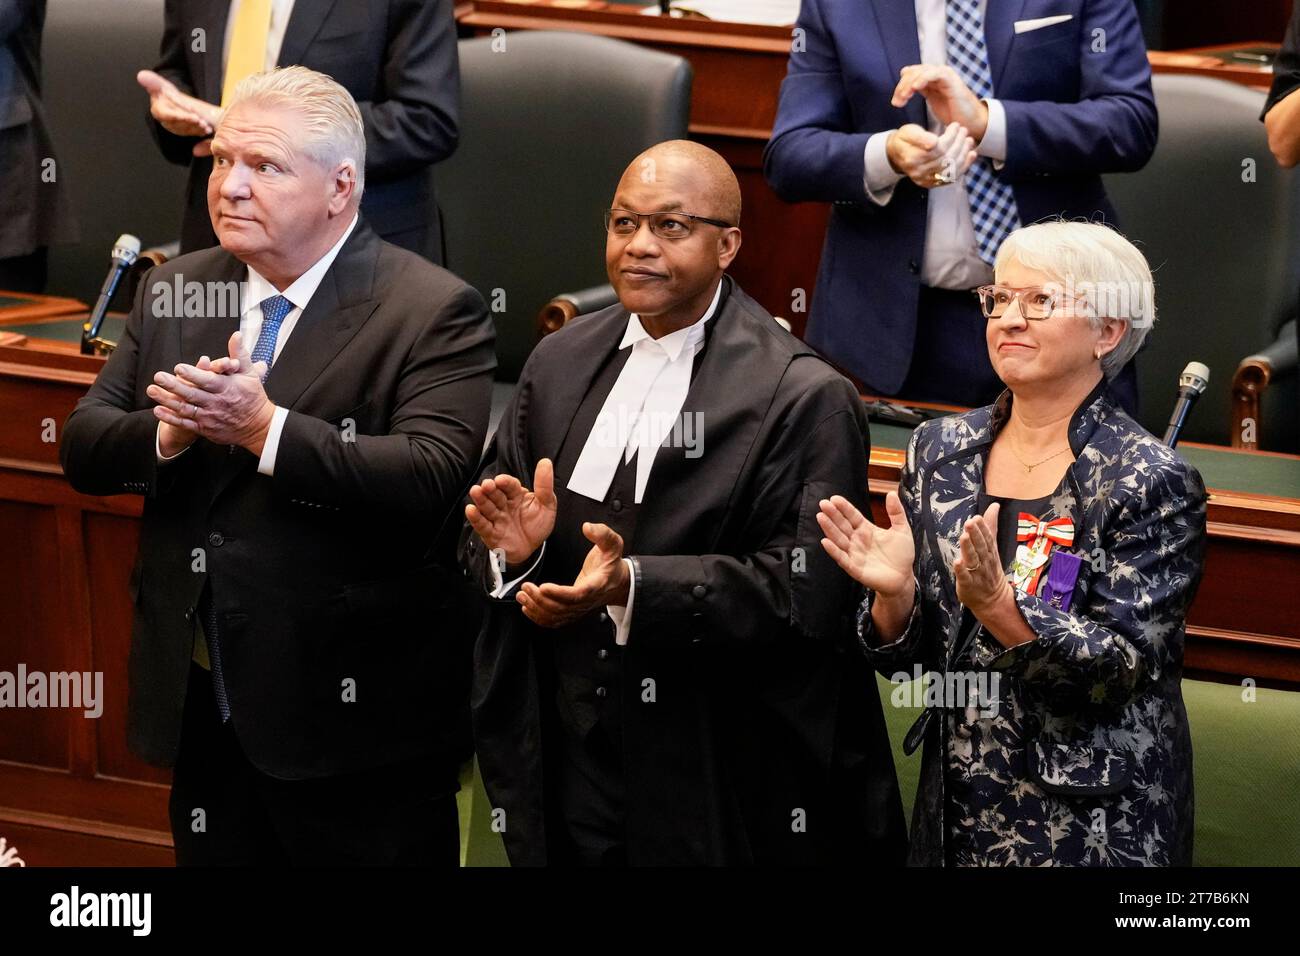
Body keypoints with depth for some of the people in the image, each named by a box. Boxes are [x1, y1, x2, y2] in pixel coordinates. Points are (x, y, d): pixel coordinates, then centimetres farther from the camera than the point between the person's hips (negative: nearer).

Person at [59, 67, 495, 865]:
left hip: (354, 713, -5)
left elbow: (431, 479, -23)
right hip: (202, 708, 6)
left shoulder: (434, 312, -10)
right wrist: (170, 432, -16)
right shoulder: (173, 293, 9)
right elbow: (84, 448, 5)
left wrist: (263, 428, -28)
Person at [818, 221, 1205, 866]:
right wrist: (894, 591, -15)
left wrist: (996, 602, -28)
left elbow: (1129, 667, -16)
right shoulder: (939, 450, 3)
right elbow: (904, 659, 6)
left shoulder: (1154, 483, -11)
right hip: (956, 808, 4)